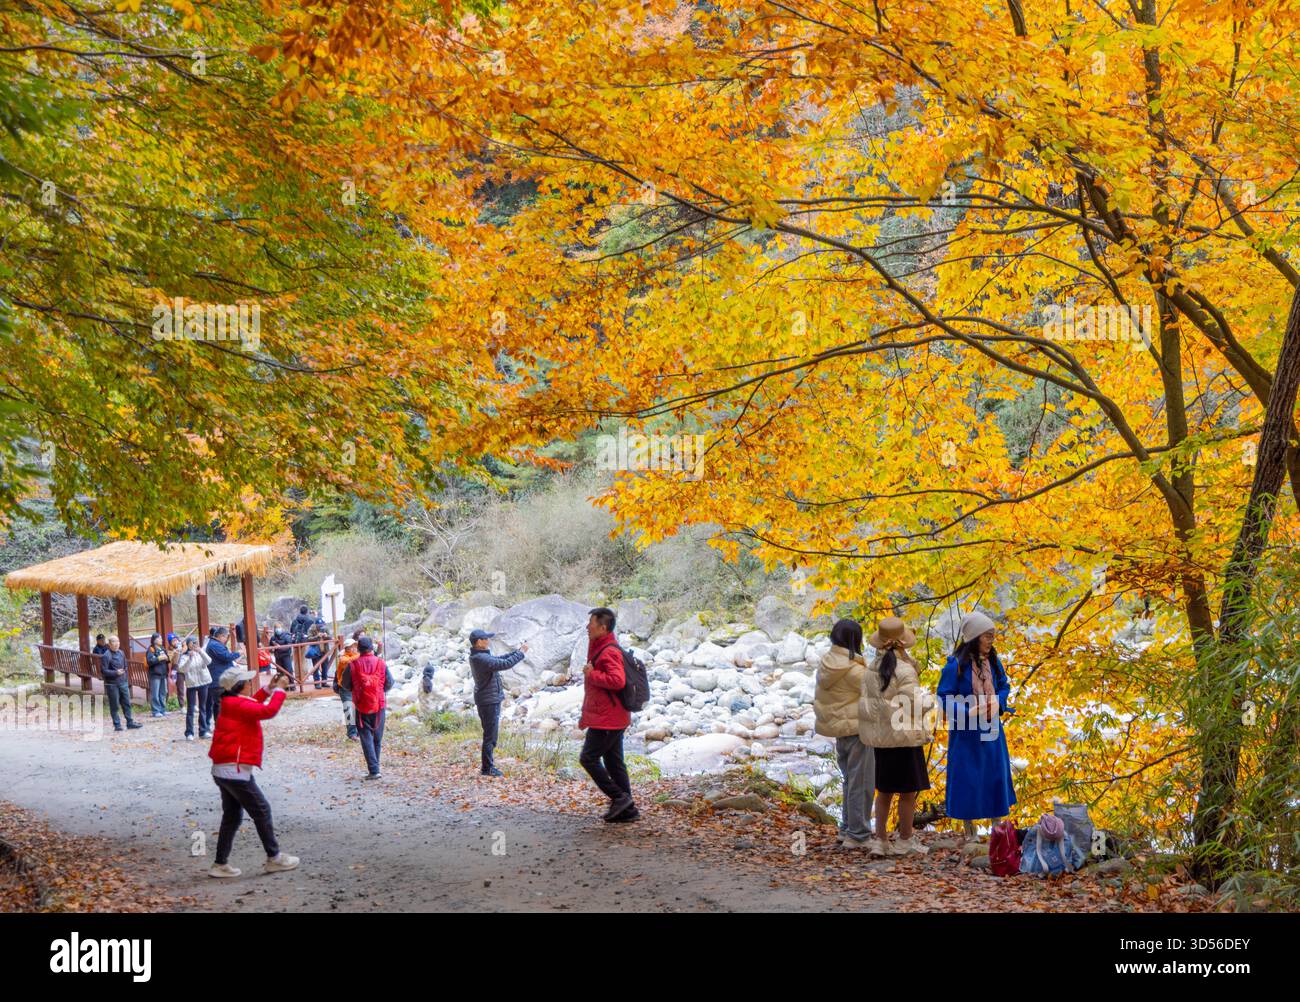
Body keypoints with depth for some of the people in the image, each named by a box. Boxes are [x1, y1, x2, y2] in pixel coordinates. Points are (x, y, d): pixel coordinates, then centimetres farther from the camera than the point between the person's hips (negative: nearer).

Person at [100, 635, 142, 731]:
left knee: (127, 703, 9)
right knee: (114, 706, 1)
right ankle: (117, 725, 8)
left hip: (123, 683, 6)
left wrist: (127, 680, 17)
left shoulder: (121, 653, 10)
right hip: (112, 684, -6)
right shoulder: (106, 656, -12)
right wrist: (115, 673, -24)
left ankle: (130, 723, 16)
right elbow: (103, 671, -15)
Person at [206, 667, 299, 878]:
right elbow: (269, 711, -25)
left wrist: (268, 689, 23)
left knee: (232, 816, 13)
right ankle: (274, 858, 6)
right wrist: (279, 689, -12)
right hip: (236, 770, -10)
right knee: (261, 811, -1)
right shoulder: (238, 705, -15)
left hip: (223, 770, 10)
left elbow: (252, 706, 32)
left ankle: (220, 864, 14)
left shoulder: (232, 704, 13)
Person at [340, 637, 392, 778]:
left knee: (366, 738, 1)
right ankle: (374, 766, 23)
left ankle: (373, 770, -9)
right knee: (377, 738, 15)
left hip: (361, 707, -1)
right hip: (379, 705, 2)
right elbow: (389, 683, 3)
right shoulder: (381, 663, -5)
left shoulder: (353, 665, -9)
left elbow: (346, 685, 1)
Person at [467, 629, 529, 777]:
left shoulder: (480, 656, 8)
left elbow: (500, 660, 17)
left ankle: (486, 765, 27)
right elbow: (505, 664, -27)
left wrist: (517, 652, 8)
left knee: (491, 734, 19)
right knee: (490, 735, -3)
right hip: (489, 702, -10)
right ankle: (487, 768, 4)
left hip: (490, 700, 10)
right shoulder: (481, 658, -24)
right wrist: (521, 653, -15)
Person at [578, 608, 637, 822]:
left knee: (588, 758, -6)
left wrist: (592, 674, -20)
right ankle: (627, 810, 13)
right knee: (613, 762, 11)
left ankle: (619, 797, -4)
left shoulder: (609, 652, -17)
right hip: (614, 718, 10)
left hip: (606, 720, -10)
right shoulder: (598, 648, 17)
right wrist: (586, 715, 25)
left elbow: (617, 680, -33)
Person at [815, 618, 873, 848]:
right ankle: (858, 836, 5)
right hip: (856, 728, -9)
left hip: (837, 727, 9)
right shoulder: (854, 670, -20)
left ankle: (847, 829, 29)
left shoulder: (826, 662, 4)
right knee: (861, 783, 0)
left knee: (850, 779, 21)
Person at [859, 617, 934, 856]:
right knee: (908, 792, 7)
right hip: (904, 738, -6)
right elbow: (915, 704, -17)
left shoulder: (871, 671, 1)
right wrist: (929, 700, 2)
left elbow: (865, 706, 4)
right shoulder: (905, 671, -18)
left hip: (880, 739, 6)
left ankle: (880, 840, 15)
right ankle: (904, 841, 14)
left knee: (884, 791, 15)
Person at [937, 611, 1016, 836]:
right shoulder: (956, 665, -16)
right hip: (966, 732, -6)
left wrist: (998, 703, -5)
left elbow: (1005, 686, 15)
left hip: (991, 730, 6)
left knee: (994, 777, 11)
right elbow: (944, 697, -13)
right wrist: (968, 712, -23)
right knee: (968, 781, 2)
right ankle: (969, 832, 15)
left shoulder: (992, 661, 2)